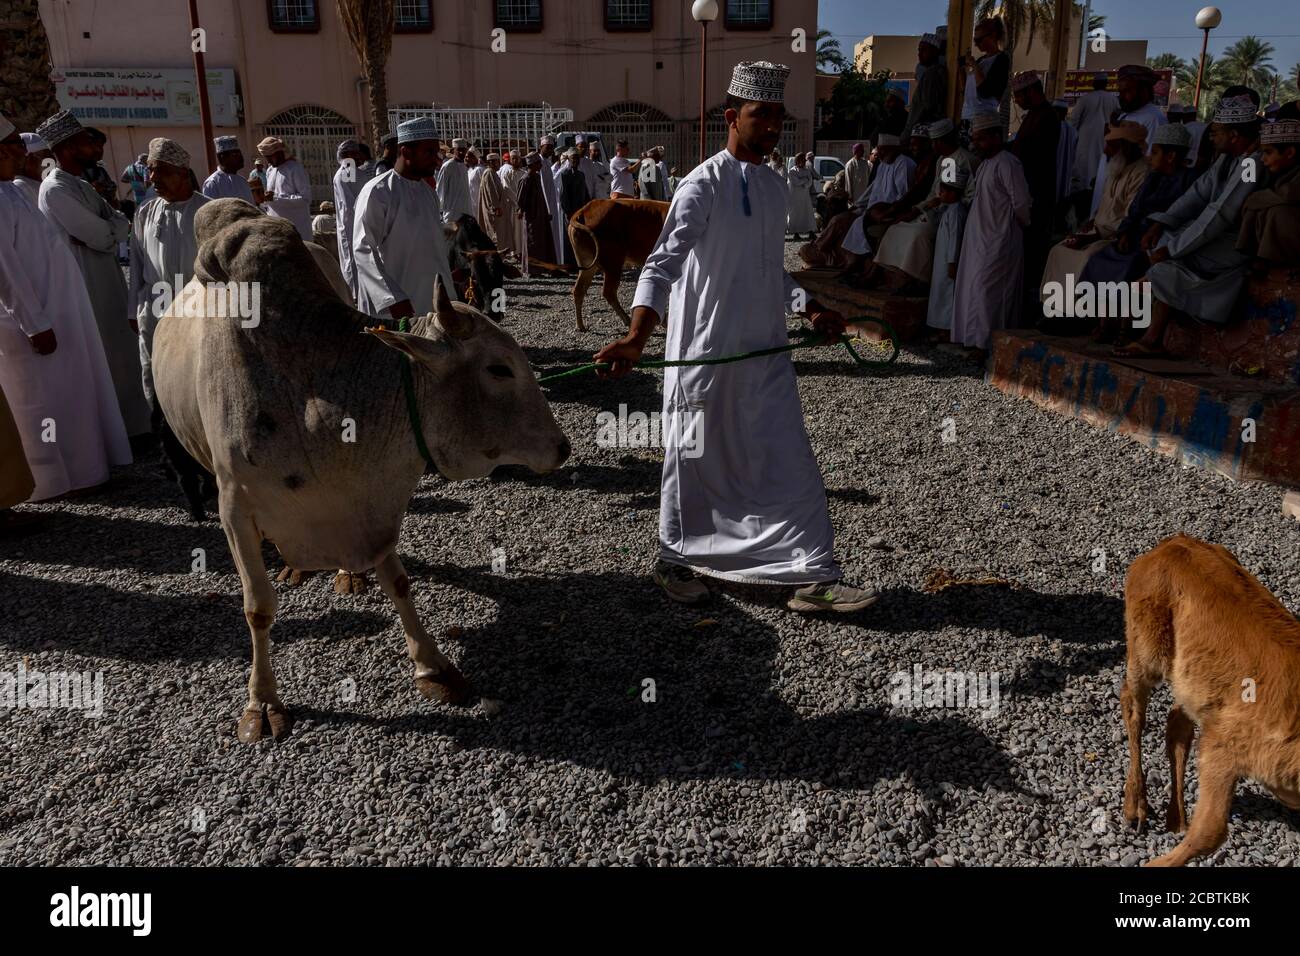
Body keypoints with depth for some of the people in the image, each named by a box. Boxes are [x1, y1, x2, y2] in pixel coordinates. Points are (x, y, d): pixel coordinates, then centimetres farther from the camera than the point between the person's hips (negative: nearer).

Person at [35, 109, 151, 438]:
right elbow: (102, 236, -20)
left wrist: (106, 231, -12)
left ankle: (129, 421, 32)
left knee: (121, 355, 18)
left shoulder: (81, 185, 13)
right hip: (89, 287, -9)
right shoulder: (55, 189, -17)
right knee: (105, 361, 0)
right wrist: (116, 229, 0)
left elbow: (121, 223, 8)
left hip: (108, 281, 9)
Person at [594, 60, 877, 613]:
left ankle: (815, 577, 13)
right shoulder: (703, 186, -12)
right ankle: (674, 561, 28)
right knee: (695, 460, 7)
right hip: (707, 355, -7)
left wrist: (810, 309, 11)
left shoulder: (774, 187, 12)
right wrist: (637, 336, -38)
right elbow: (665, 261, -25)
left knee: (792, 463, 5)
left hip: (767, 354, 7)